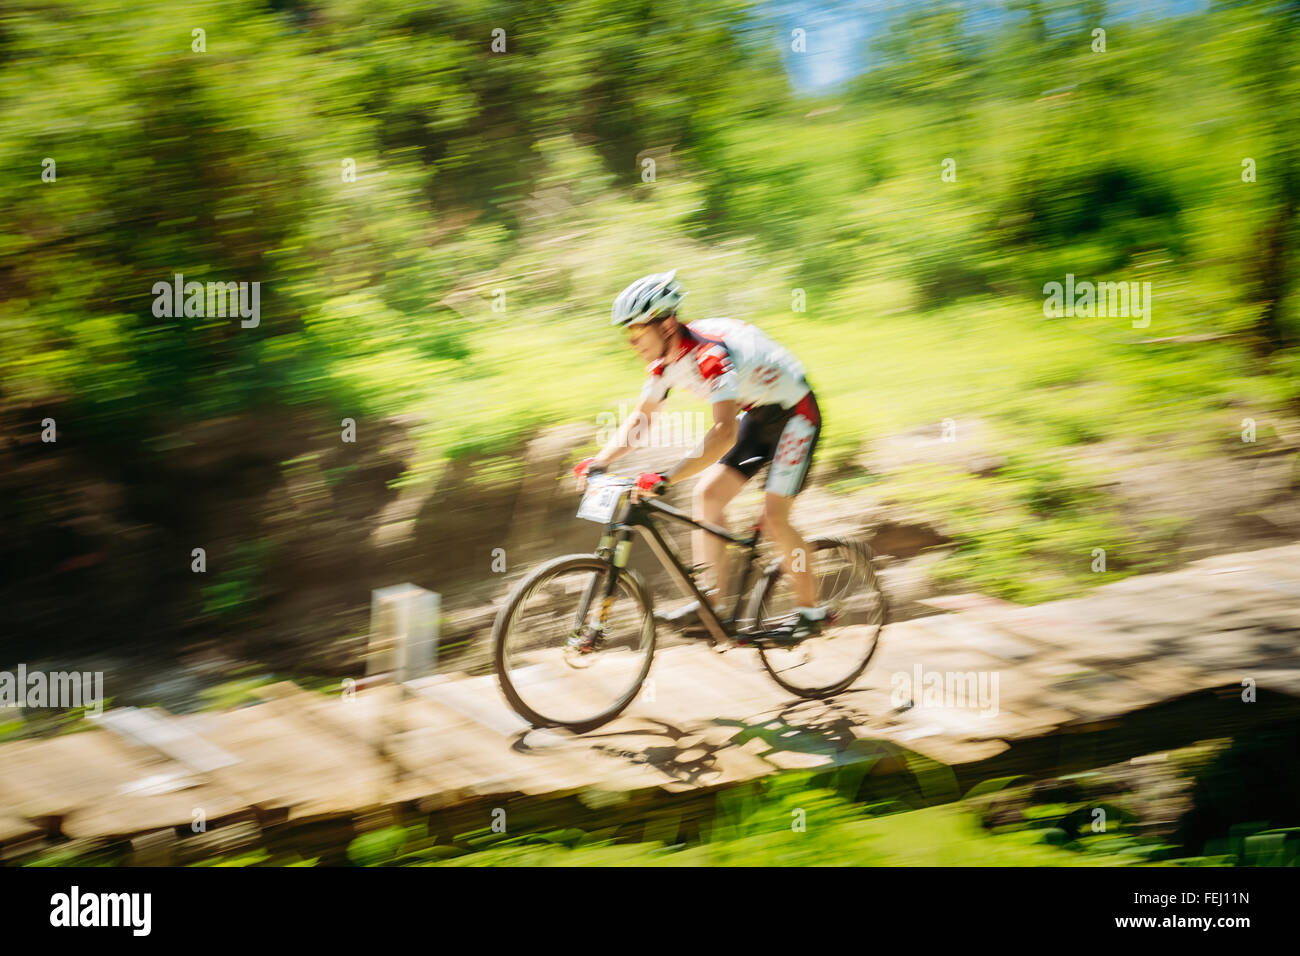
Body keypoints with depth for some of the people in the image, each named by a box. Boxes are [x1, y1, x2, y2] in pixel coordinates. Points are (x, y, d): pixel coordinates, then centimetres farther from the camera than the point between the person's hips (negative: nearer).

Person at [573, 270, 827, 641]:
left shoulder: (712, 353, -35)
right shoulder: (667, 360, -8)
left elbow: (724, 433, -46)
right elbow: (639, 417, 4)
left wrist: (666, 478, -52)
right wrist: (600, 461, -12)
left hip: (794, 412, -9)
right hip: (756, 414, 9)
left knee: (774, 518, -13)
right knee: (707, 494, -3)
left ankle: (810, 610, 3)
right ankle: (716, 600, 1)